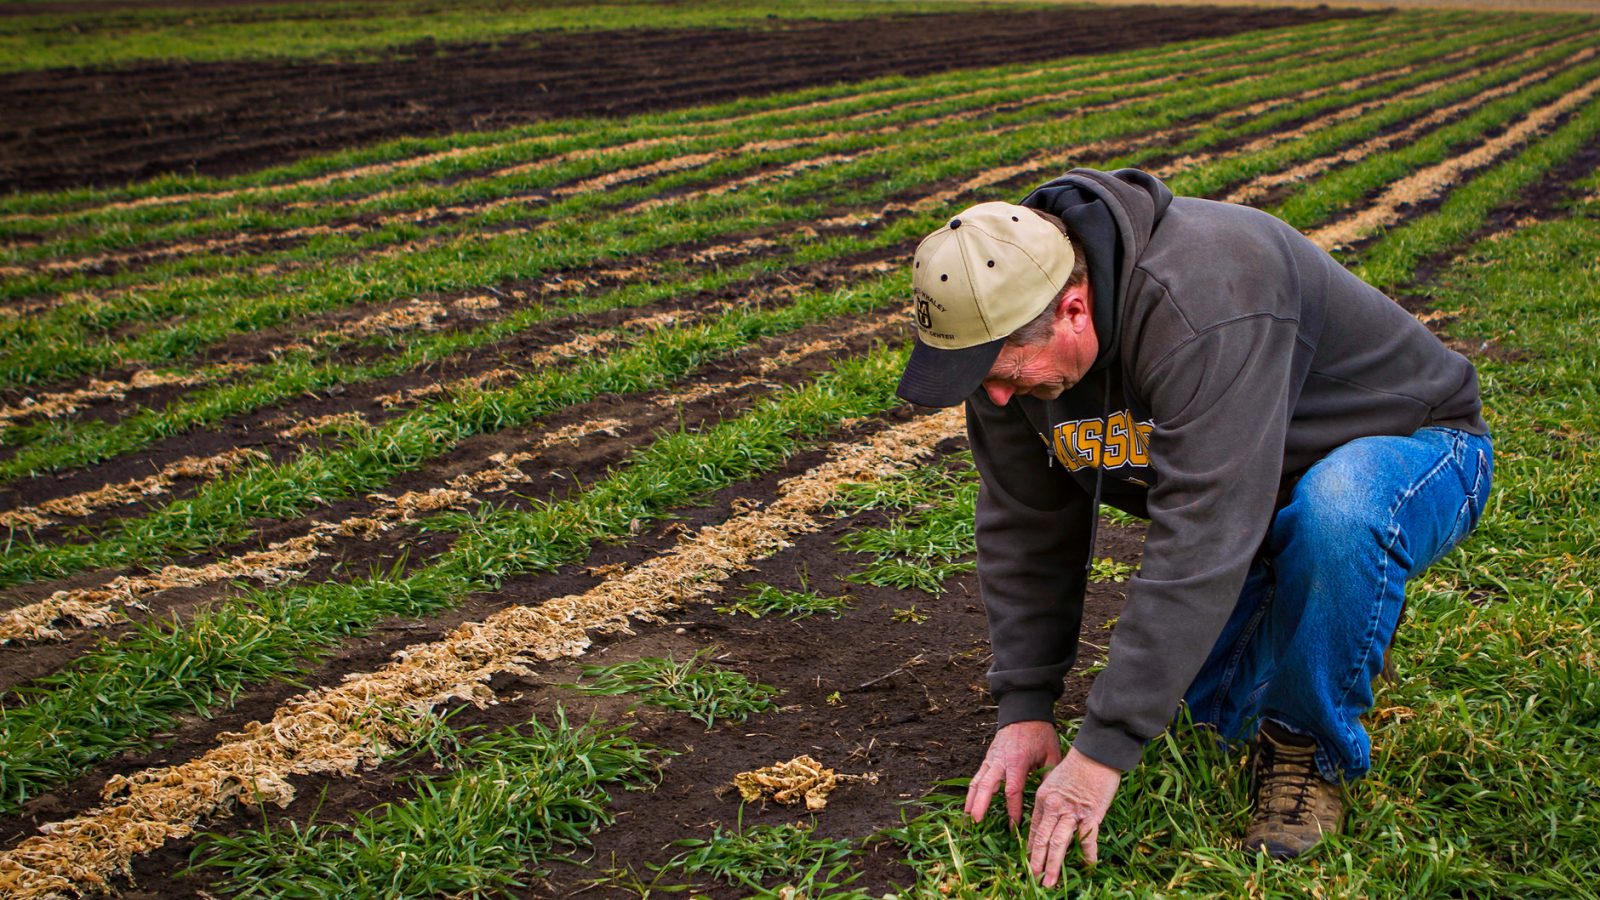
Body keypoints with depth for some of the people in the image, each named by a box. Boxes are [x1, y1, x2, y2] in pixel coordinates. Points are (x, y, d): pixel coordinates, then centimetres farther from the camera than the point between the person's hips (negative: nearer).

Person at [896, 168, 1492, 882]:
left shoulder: (1204, 309, -40)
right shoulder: (1006, 322, -16)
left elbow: (1201, 542, -43)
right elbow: (1023, 522, -8)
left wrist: (1103, 749, -41)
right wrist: (1024, 706, -13)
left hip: (1408, 442, -6)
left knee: (1337, 513, -40)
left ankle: (1309, 751, -17)